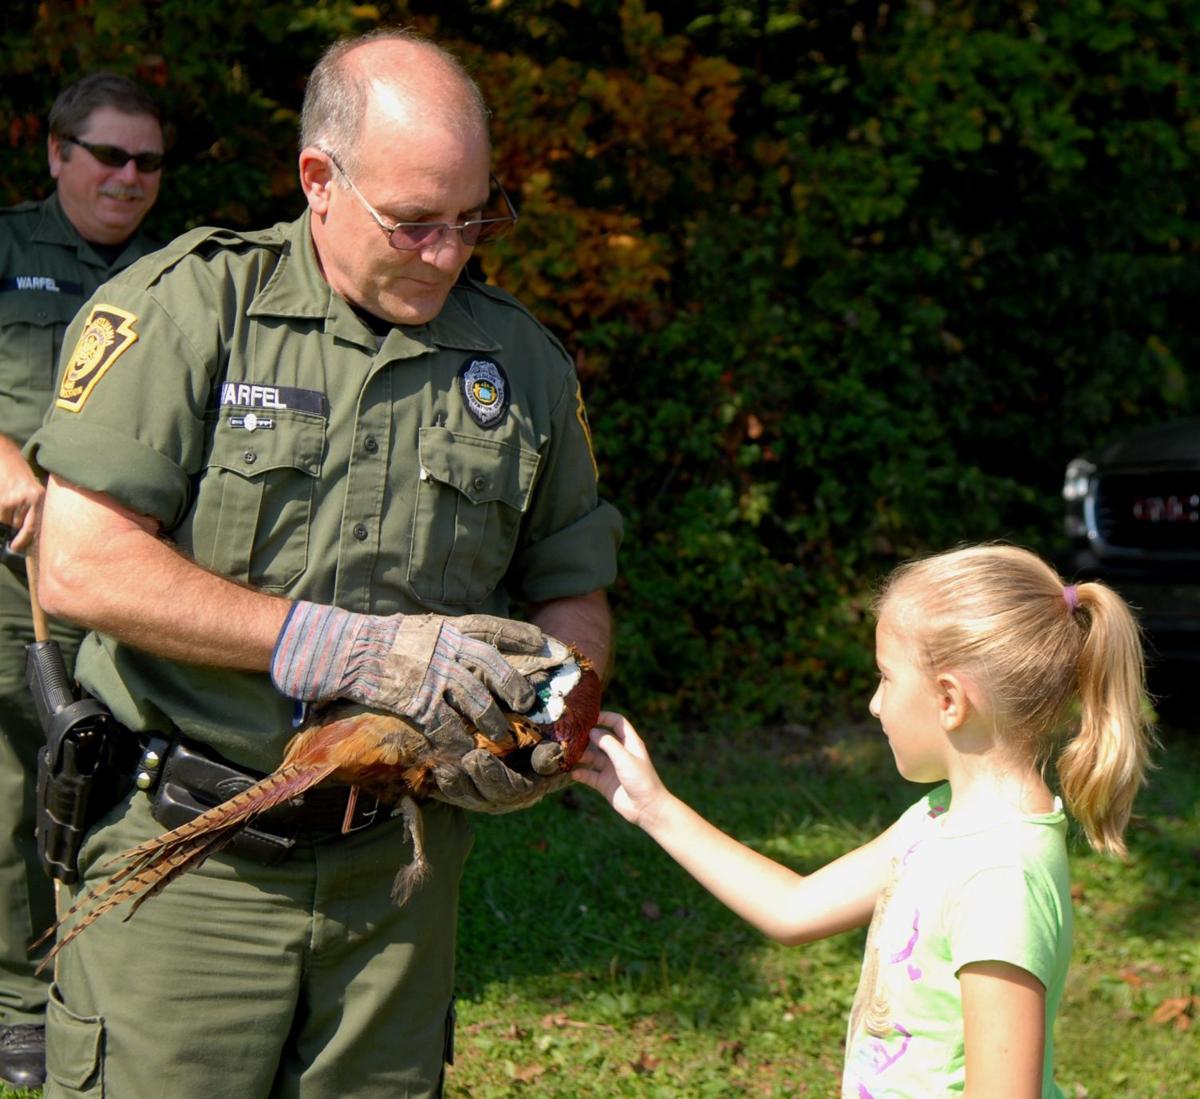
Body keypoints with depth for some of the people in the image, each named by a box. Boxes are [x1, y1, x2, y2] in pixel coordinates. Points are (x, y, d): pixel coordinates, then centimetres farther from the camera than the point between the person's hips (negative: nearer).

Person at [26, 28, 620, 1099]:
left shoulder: (521, 359, 8)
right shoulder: (189, 306, -6)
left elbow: (573, 597, 18)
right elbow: (81, 566, -14)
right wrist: (351, 647, -17)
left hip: (397, 872, 4)